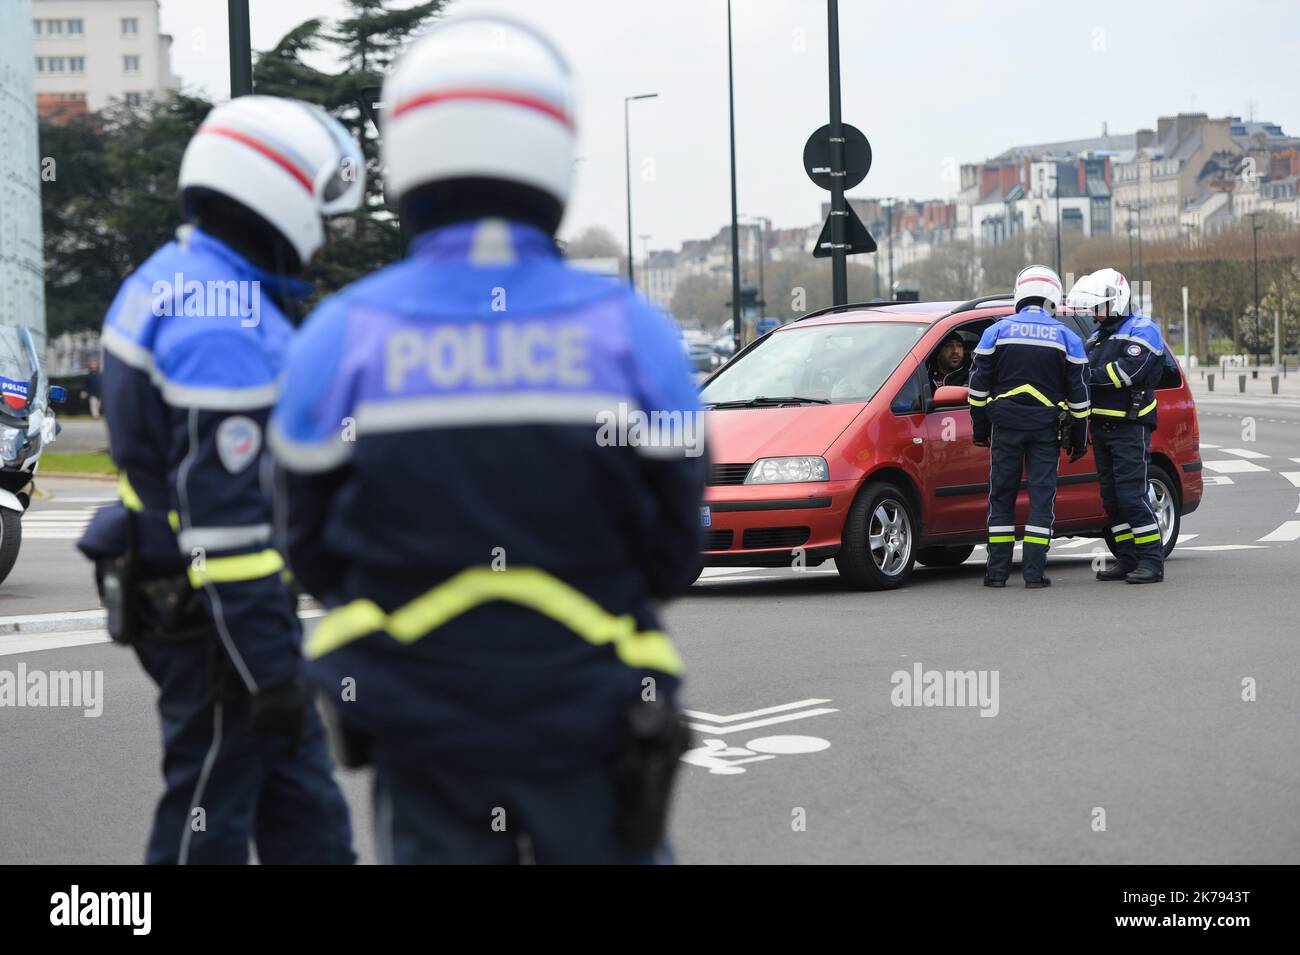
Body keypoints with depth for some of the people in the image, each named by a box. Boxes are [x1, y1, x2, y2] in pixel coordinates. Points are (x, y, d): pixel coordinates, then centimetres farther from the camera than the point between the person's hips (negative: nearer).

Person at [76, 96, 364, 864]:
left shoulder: (173, 281, 10)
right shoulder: (224, 323, -23)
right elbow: (224, 507, -25)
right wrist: (268, 665, -22)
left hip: (175, 589, 10)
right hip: (215, 606, -10)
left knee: (304, 807, 16)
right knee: (208, 822, 0)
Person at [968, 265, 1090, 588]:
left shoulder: (996, 331, 3)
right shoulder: (1066, 337, 3)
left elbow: (979, 385, 3)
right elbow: (1078, 392, 4)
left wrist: (980, 428, 11)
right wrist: (1079, 437, 10)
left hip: (1005, 427, 0)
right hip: (1046, 428, 0)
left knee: (1001, 496, 7)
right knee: (1042, 497, 2)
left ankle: (998, 571, 6)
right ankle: (1034, 571, -2)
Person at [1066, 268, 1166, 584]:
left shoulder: (1141, 330, -5)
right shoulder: (1098, 336, 22)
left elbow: (1129, 370, -20)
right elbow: (1085, 374, 18)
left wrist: (1089, 374, -20)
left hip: (1130, 427, -8)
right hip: (1102, 426, 8)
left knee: (1132, 495, -13)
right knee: (1112, 497, 7)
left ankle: (1152, 562, -11)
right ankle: (1127, 560, 12)